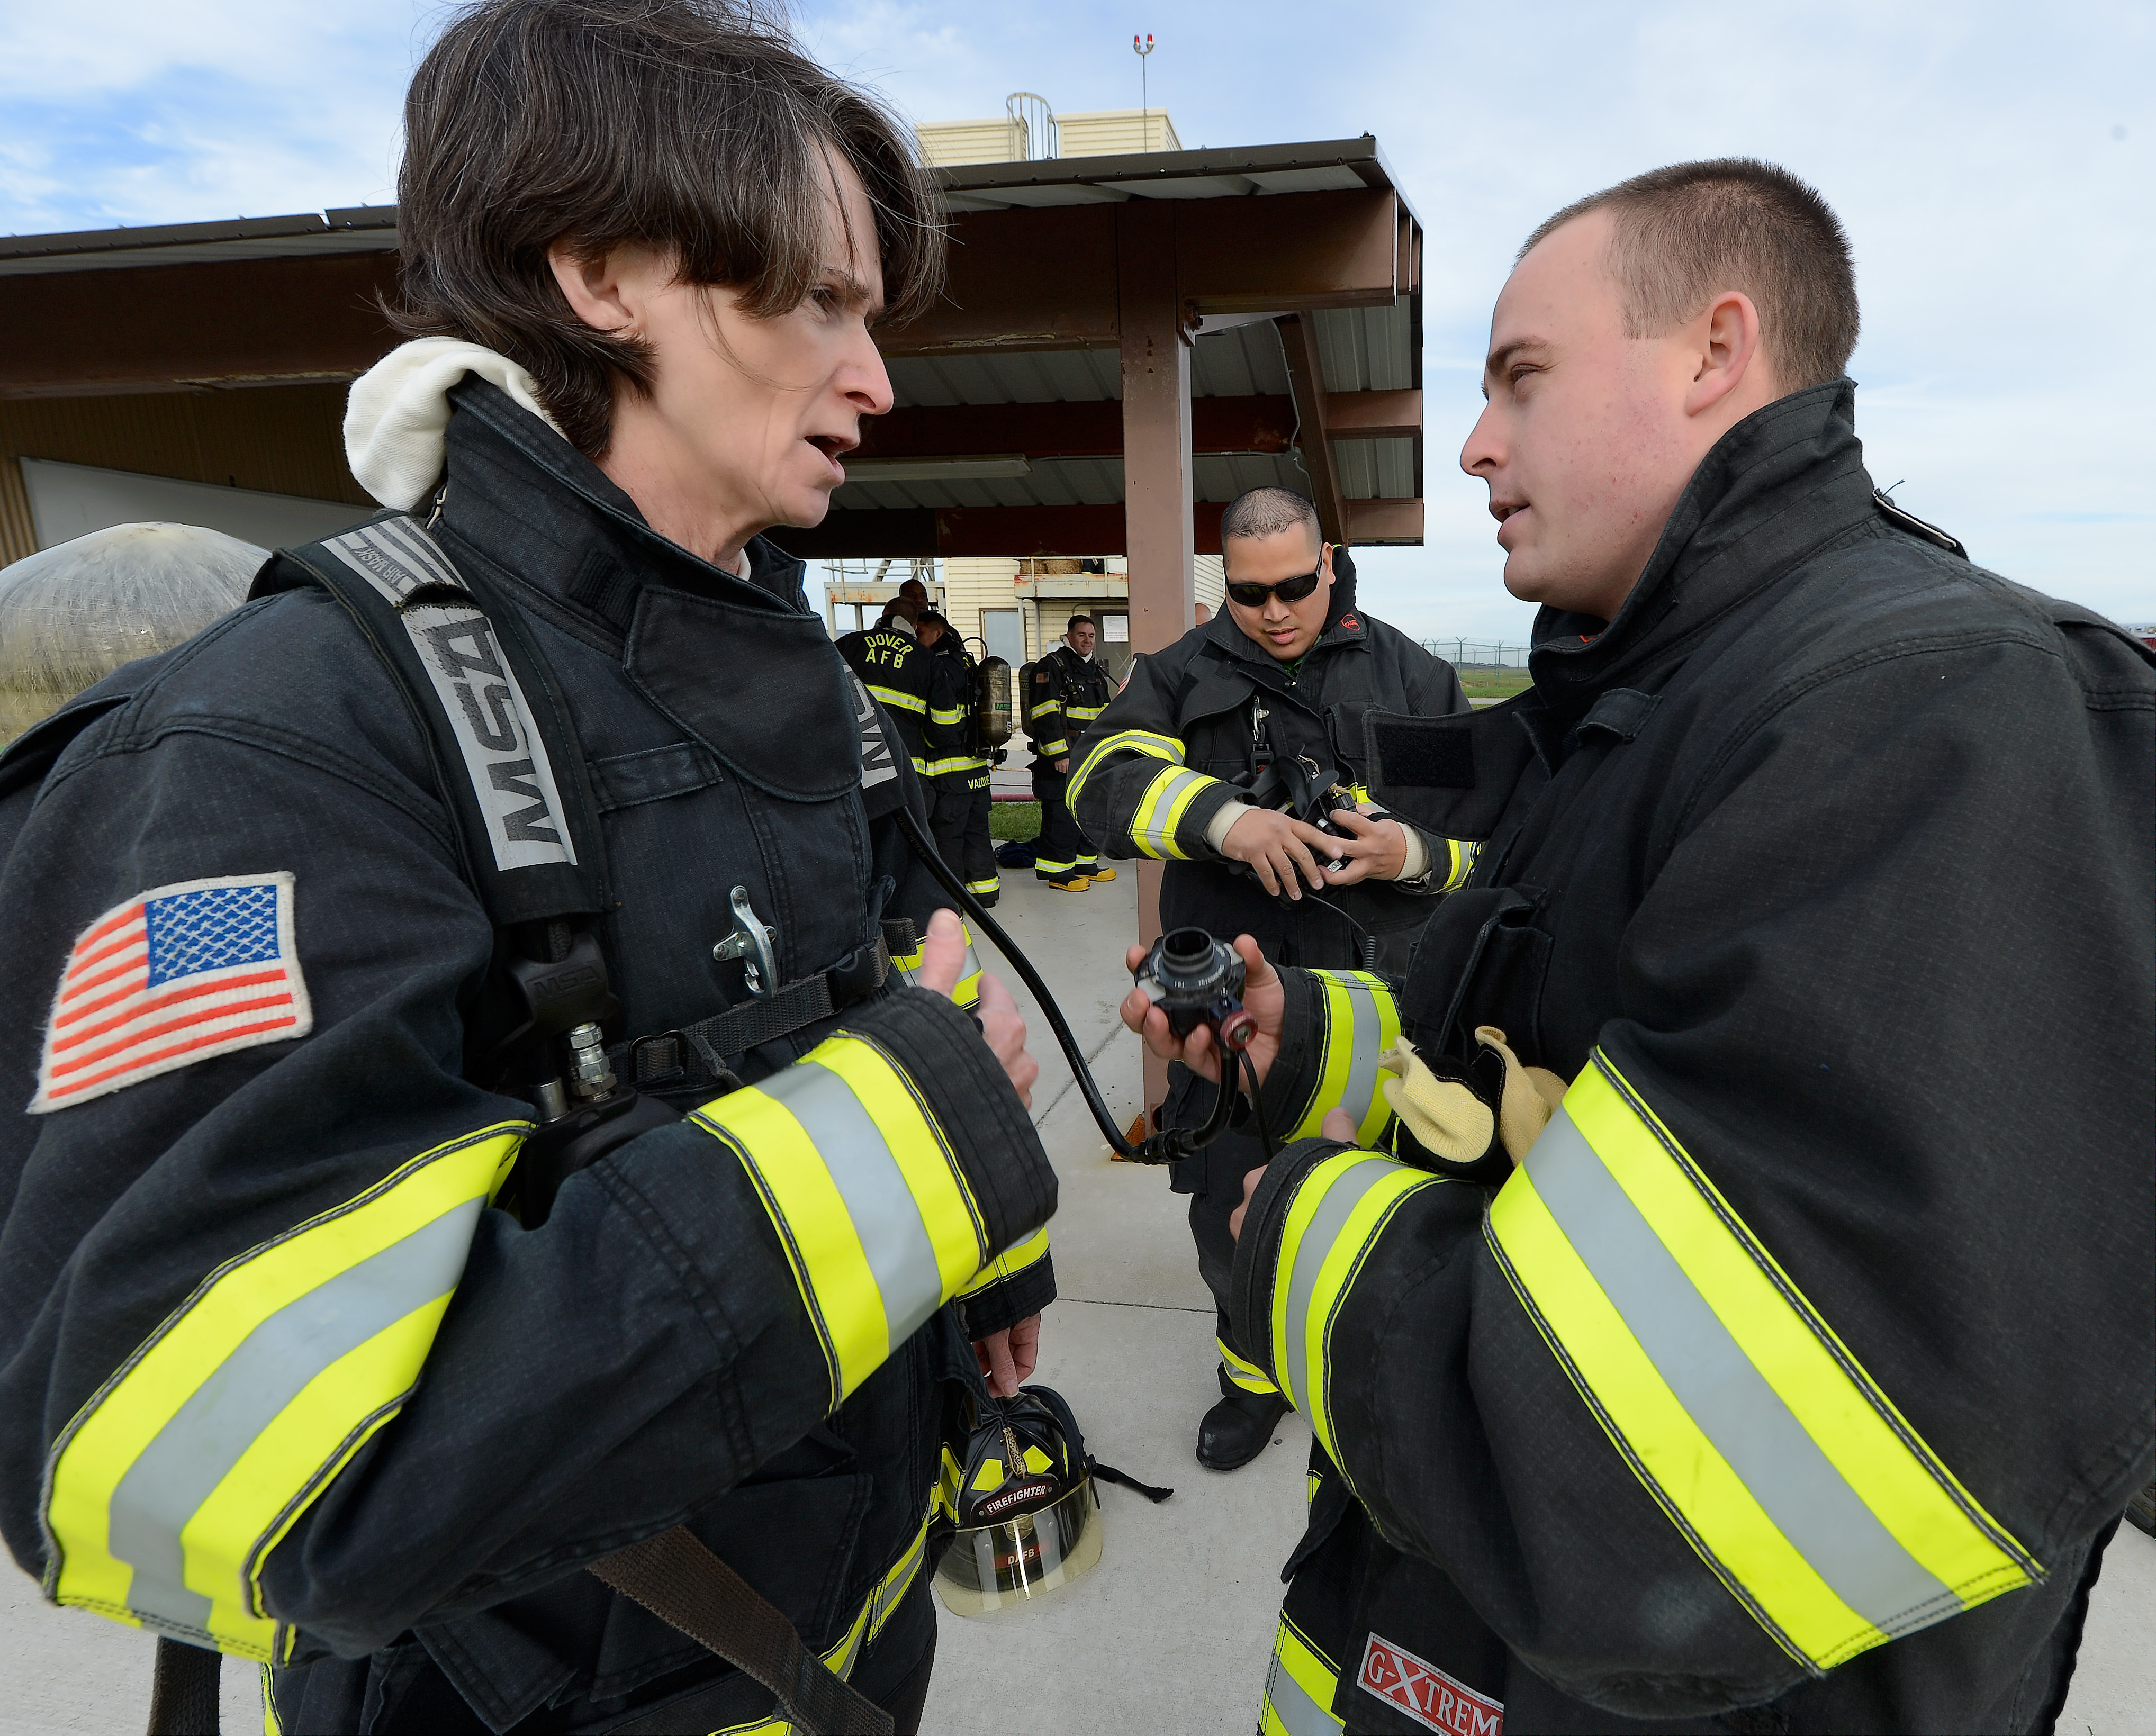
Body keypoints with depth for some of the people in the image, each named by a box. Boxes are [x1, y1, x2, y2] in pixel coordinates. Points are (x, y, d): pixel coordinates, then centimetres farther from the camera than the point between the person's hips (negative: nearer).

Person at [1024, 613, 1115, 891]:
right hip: (1060, 757, -9)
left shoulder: (1096, 672, 19)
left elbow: (1105, 716, 28)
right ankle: (1058, 870, -1)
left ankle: (1085, 863, 24)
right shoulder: (1051, 667, -9)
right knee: (1061, 814, -8)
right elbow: (1045, 714, -17)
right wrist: (1059, 753, -22)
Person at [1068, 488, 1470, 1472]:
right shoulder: (1183, 676, 4)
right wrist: (1223, 817, -28)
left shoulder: (1412, 677, 6)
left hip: (1381, 999, 0)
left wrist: (1415, 852, -16)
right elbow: (1104, 777, -12)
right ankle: (1257, 1372, 38)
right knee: (1229, 1221, 10)